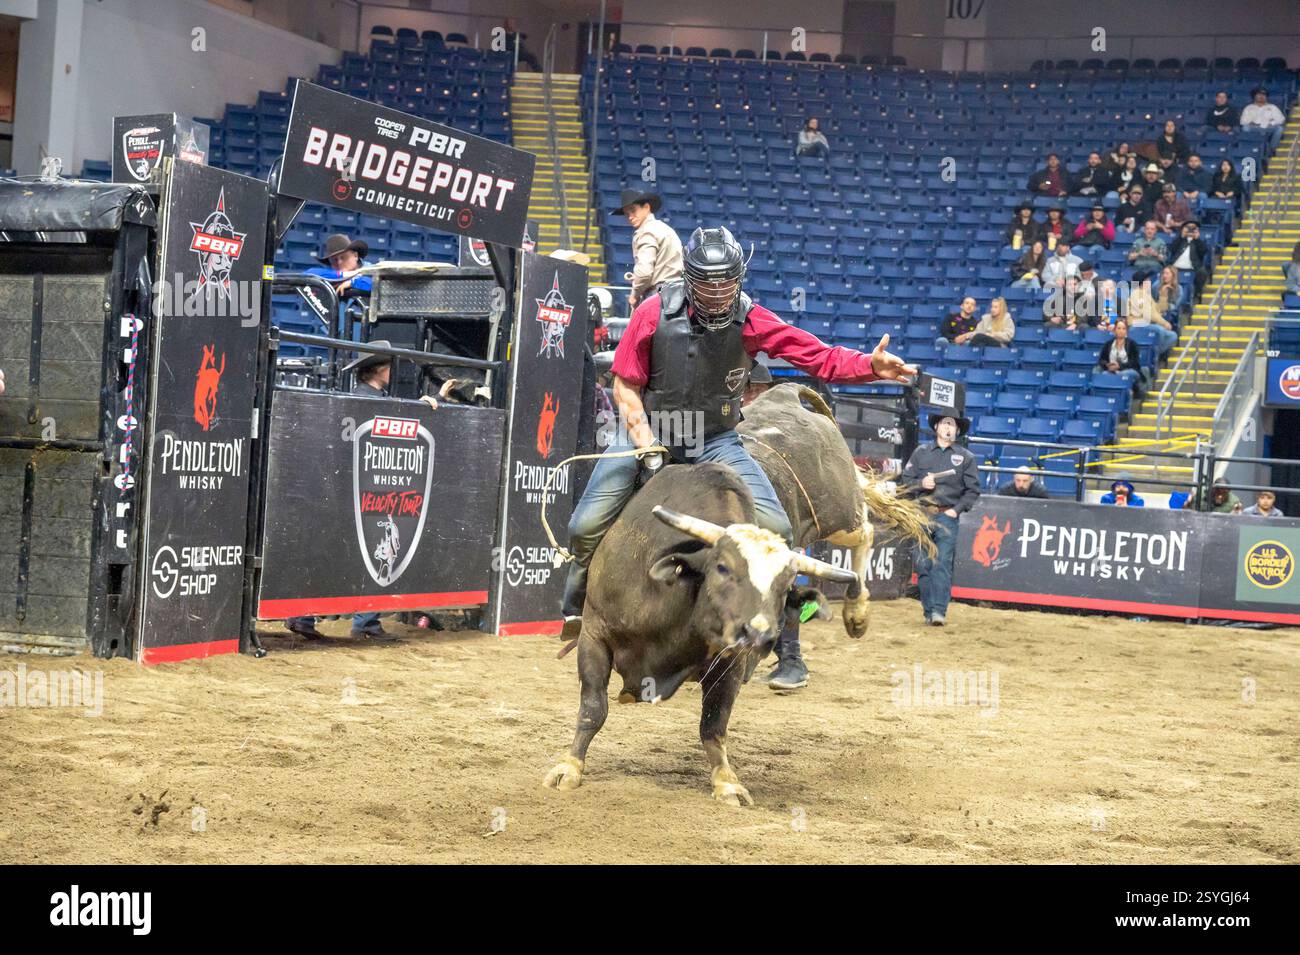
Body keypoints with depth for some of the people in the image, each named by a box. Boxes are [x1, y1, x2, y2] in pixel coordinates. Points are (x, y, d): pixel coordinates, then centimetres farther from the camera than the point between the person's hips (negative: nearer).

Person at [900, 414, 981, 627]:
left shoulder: (966, 457, 7)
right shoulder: (921, 452, 11)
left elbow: (973, 490, 5)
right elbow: (905, 480, 12)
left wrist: (957, 509, -7)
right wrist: (921, 484, -8)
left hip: (947, 516, -2)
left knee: (943, 563, -12)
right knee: (923, 565, 3)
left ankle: (939, 611, -18)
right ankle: (928, 611, 10)